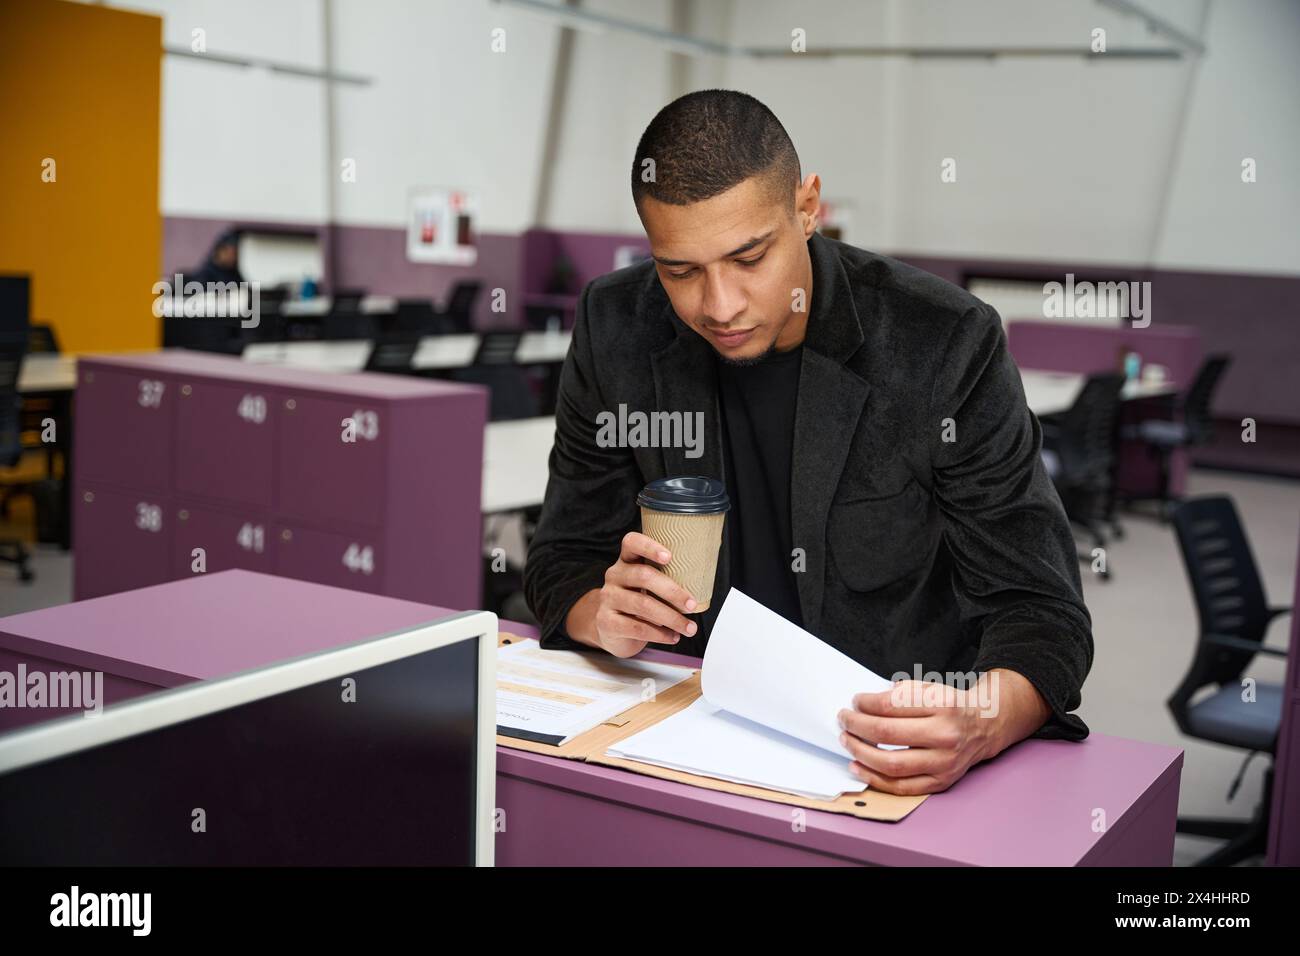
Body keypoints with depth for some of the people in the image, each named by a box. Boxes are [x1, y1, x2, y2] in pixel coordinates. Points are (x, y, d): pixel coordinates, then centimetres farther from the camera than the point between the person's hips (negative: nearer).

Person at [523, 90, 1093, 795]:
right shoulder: (615, 332, -3)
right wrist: (604, 618, -19)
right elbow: (565, 561, 5)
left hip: (899, 756, 0)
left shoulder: (947, 346, -13)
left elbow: (1042, 611, -12)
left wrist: (979, 724, -33)